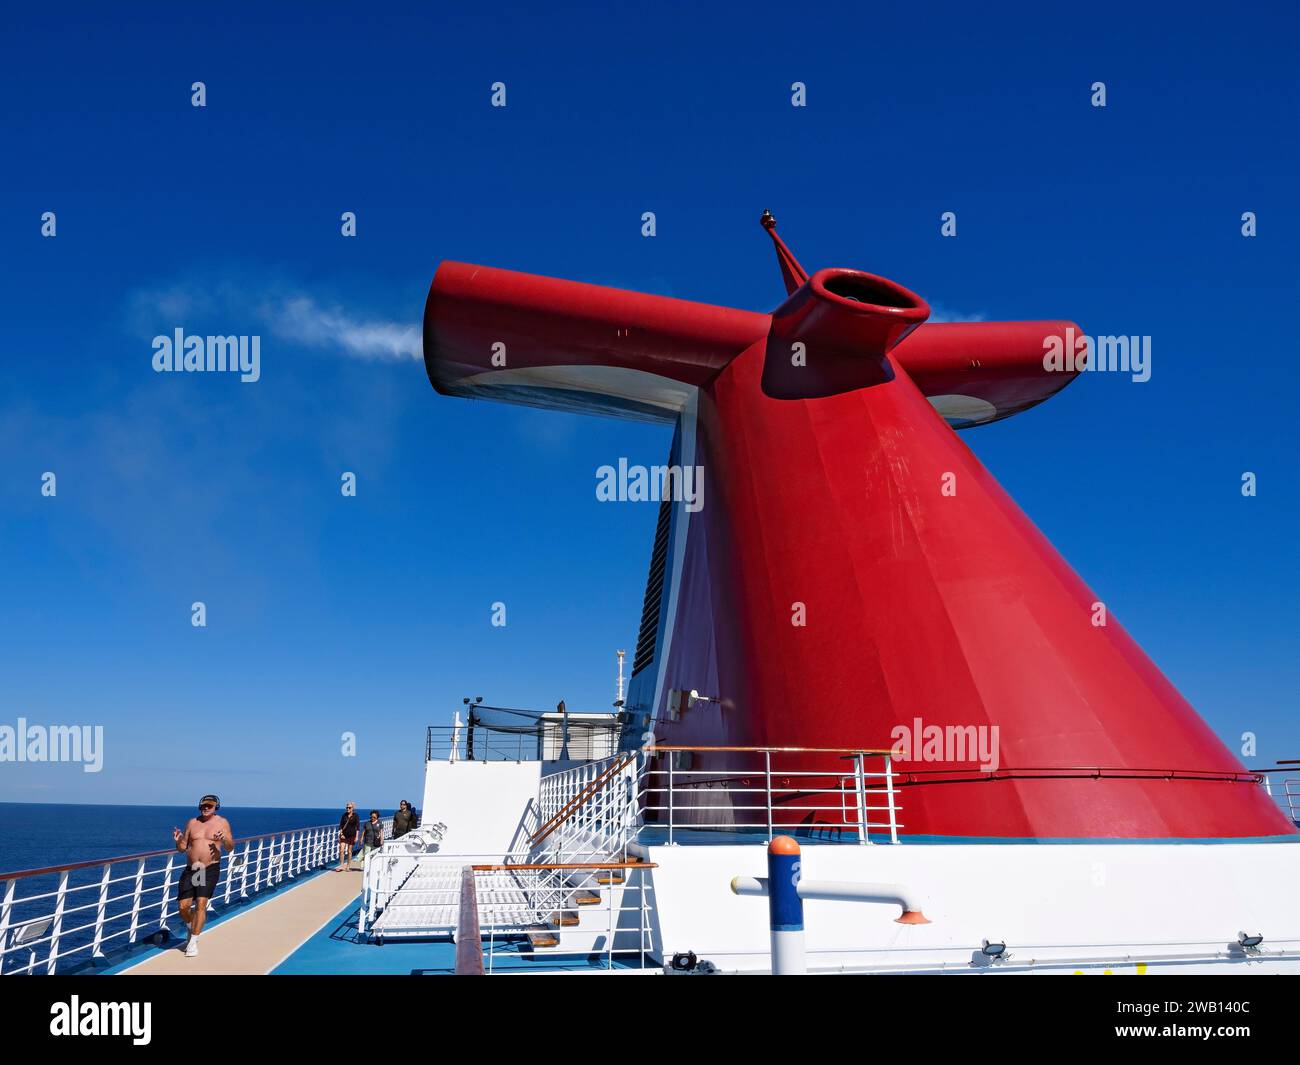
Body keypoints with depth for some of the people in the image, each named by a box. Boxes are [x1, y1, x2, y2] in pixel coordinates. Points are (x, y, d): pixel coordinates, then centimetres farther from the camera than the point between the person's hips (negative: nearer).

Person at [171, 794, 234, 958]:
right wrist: (178, 841, -9)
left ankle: (193, 942, -1)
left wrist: (225, 840, -21)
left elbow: (230, 848, 0)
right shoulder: (192, 822, 10)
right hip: (190, 869, 3)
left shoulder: (222, 822, 2)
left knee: (201, 903, -12)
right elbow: (183, 848, 13)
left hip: (210, 869, -3)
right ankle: (192, 928, 34)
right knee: (183, 906, 2)